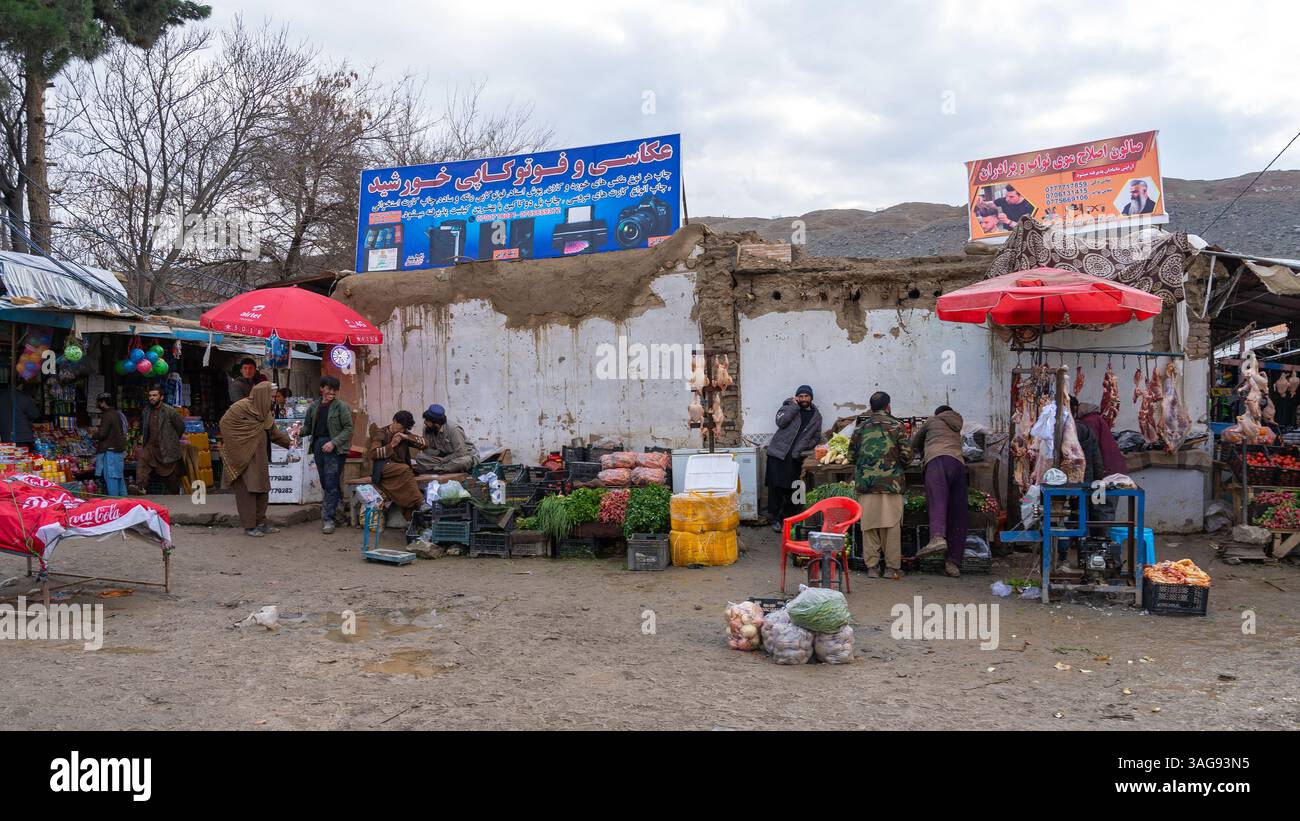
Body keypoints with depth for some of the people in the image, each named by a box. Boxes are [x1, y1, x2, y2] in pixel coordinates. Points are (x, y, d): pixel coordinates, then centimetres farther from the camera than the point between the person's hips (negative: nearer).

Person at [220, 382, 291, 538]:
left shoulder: (265, 412, 10)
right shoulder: (241, 407, -14)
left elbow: (275, 433, 16)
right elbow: (224, 423, -14)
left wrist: (291, 442, 6)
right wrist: (233, 447, -12)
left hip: (259, 459, 8)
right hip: (243, 458, -8)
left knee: (262, 490, 11)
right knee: (247, 491, -3)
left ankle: (261, 522, 21)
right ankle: (249, 526, 4)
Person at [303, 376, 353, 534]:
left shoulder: (341, 406, -6)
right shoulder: (314, 406, 11)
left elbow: (348, 429, -8)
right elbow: (308, 426, 18)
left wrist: (334, 442, -17)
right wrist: (299, 431, -3)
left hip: (334, 448, -6)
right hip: (318, 446, 6)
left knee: (331, 484, -9)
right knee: (325, 483, 12)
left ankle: (328, 518, -8)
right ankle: (332, 508, 25)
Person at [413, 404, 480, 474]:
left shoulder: (453, 430, -26)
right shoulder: (427, 430, -9)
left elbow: (460, 453, -26)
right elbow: (427, 451, -2)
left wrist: (444, 459, -20)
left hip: (465, 455, -5)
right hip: (444, 457, 5)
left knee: (466, 461, -41)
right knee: (419, 456, -14)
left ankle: (433, 470, -26)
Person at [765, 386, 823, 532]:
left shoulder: (816, 416, 12)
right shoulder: (789, 407, 1)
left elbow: (817, 437, 20)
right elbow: (781, 422, -16)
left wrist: (805, 446, 2)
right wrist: (794, 406, -13)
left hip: (796, 456, 3)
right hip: (778, 453, -3)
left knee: (791, 489, 4)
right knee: (775, 487, -4)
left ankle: (787, 518, 16)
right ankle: (775, 518, 4)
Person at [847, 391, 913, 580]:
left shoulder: (861, 427, 9)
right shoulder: (896, 426, 2)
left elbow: (851, 455, 10)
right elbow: (906, 454, -2)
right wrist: (901, 468, 17)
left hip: (866, 482, 2)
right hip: (891, 483, -2)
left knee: (869, 526, 5)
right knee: (892, 526, 3)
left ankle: (872, 567, 6)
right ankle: (892, 567, 4)